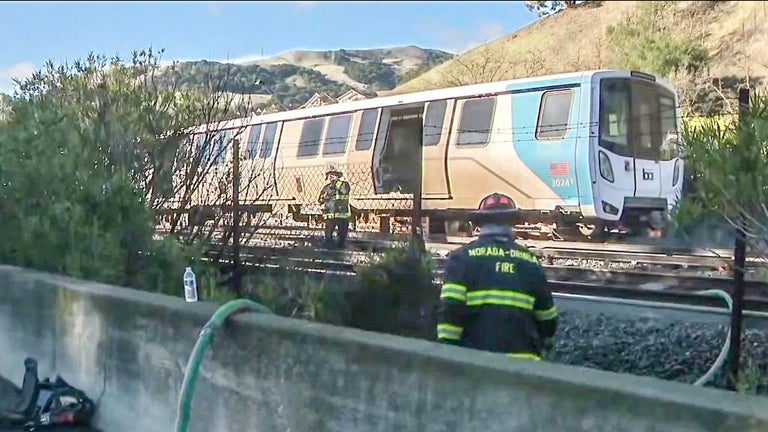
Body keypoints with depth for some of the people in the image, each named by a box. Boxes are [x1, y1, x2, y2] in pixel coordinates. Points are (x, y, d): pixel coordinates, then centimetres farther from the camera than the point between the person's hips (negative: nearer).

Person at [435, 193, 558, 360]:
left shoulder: (463, 258, 0)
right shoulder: (530, 261, 11)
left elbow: (450, 308, -11)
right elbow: (547, 317, 16)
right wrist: (540, 352, 32)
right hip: (522, 362, 3)